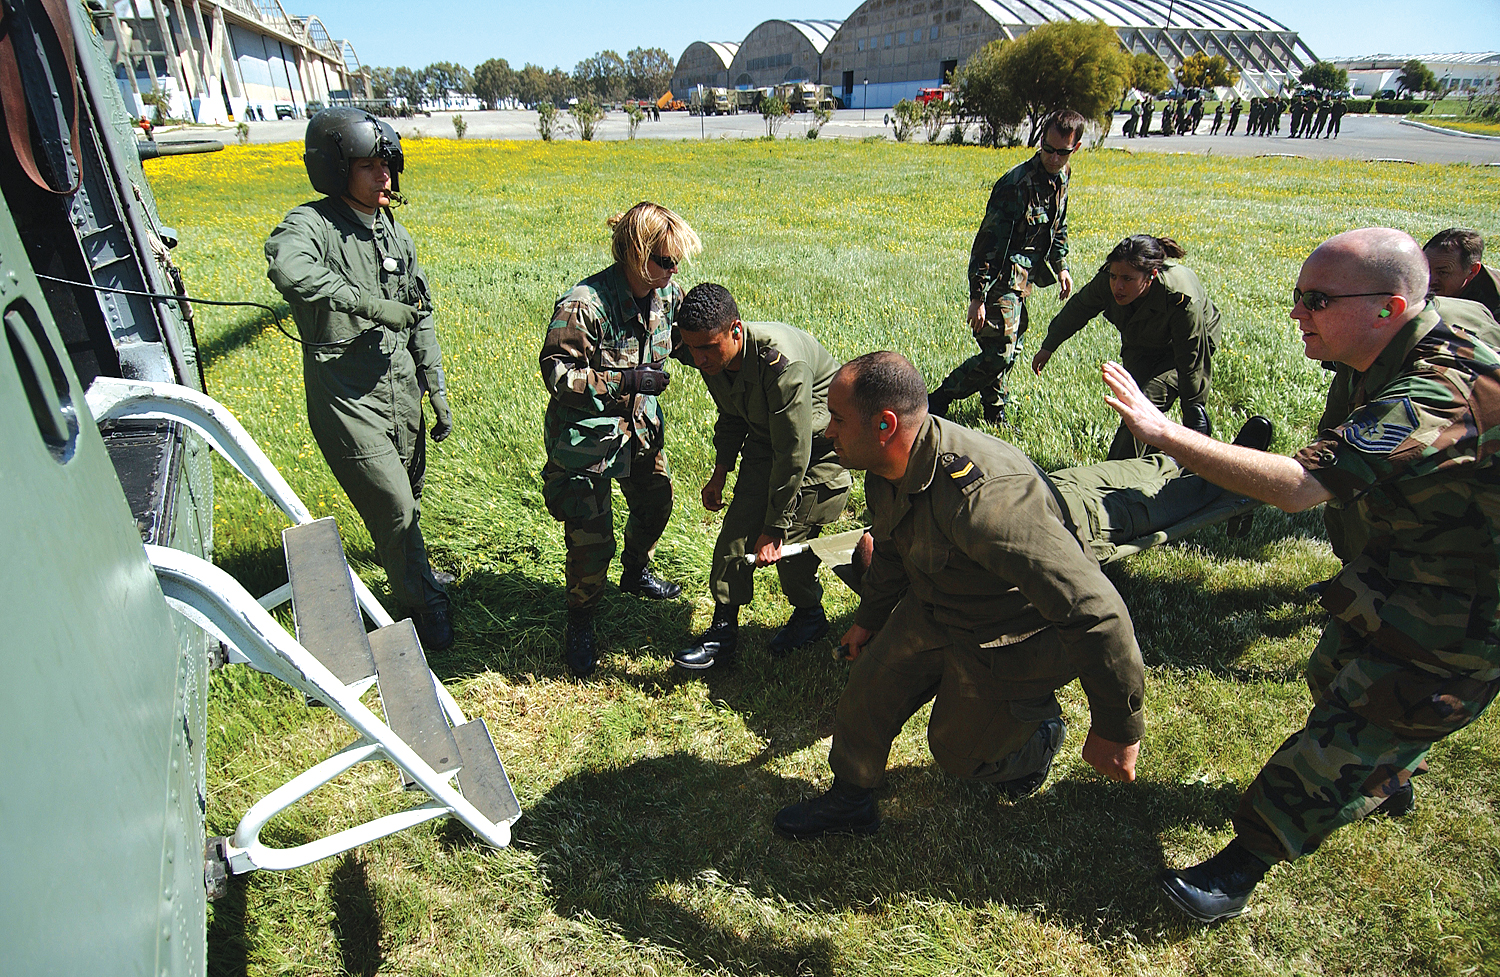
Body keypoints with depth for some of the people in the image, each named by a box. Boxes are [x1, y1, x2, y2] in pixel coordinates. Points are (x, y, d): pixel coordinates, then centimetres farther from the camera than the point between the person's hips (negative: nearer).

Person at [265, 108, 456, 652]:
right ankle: (424, 604, 15)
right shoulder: (313, 225, -13)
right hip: (346, 399, -7)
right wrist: (370, 304, -34)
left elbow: (420, 320, 17)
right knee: (393, 505, -6)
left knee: (407, 498, 19)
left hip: (401, 391, 7)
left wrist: (438, 392, 14)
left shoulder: (395, 235, 12)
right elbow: (286, 267, -38)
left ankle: (409, 572, 45)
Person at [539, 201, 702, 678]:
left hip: (639, 427, 8)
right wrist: (625, 380, -28)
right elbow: (557, 372, -22)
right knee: (591, 539, -5)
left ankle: (635, 571, 54)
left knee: (656, 501, 23)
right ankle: (579, 624, 22)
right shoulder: (582, 305, -26)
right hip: (584, 437, -7)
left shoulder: (667, 294, -3)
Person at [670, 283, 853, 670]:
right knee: (737, 529, -3)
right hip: (765, 439, 7)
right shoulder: (711, 359, -12)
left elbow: (794, 454, -31)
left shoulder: (781, 362, -37)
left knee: (791, 536, -7)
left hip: (819, 445, -6)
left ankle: (810, 615, 21)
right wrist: (719, 475, 9)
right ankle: (723, 631, 8)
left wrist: (774, 530, -24)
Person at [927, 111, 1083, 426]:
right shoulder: (1017, 183, -21)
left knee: (1009, 349, 15)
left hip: (1023, 278, 9)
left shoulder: (1062, 176, 6)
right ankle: (936, 402, -3)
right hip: (1001, 278, -8)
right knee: (999, 354, -13)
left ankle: (994, 412, 30)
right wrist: (977, 296, -26)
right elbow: (989, 238, -23)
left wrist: (1061, 266, 19)